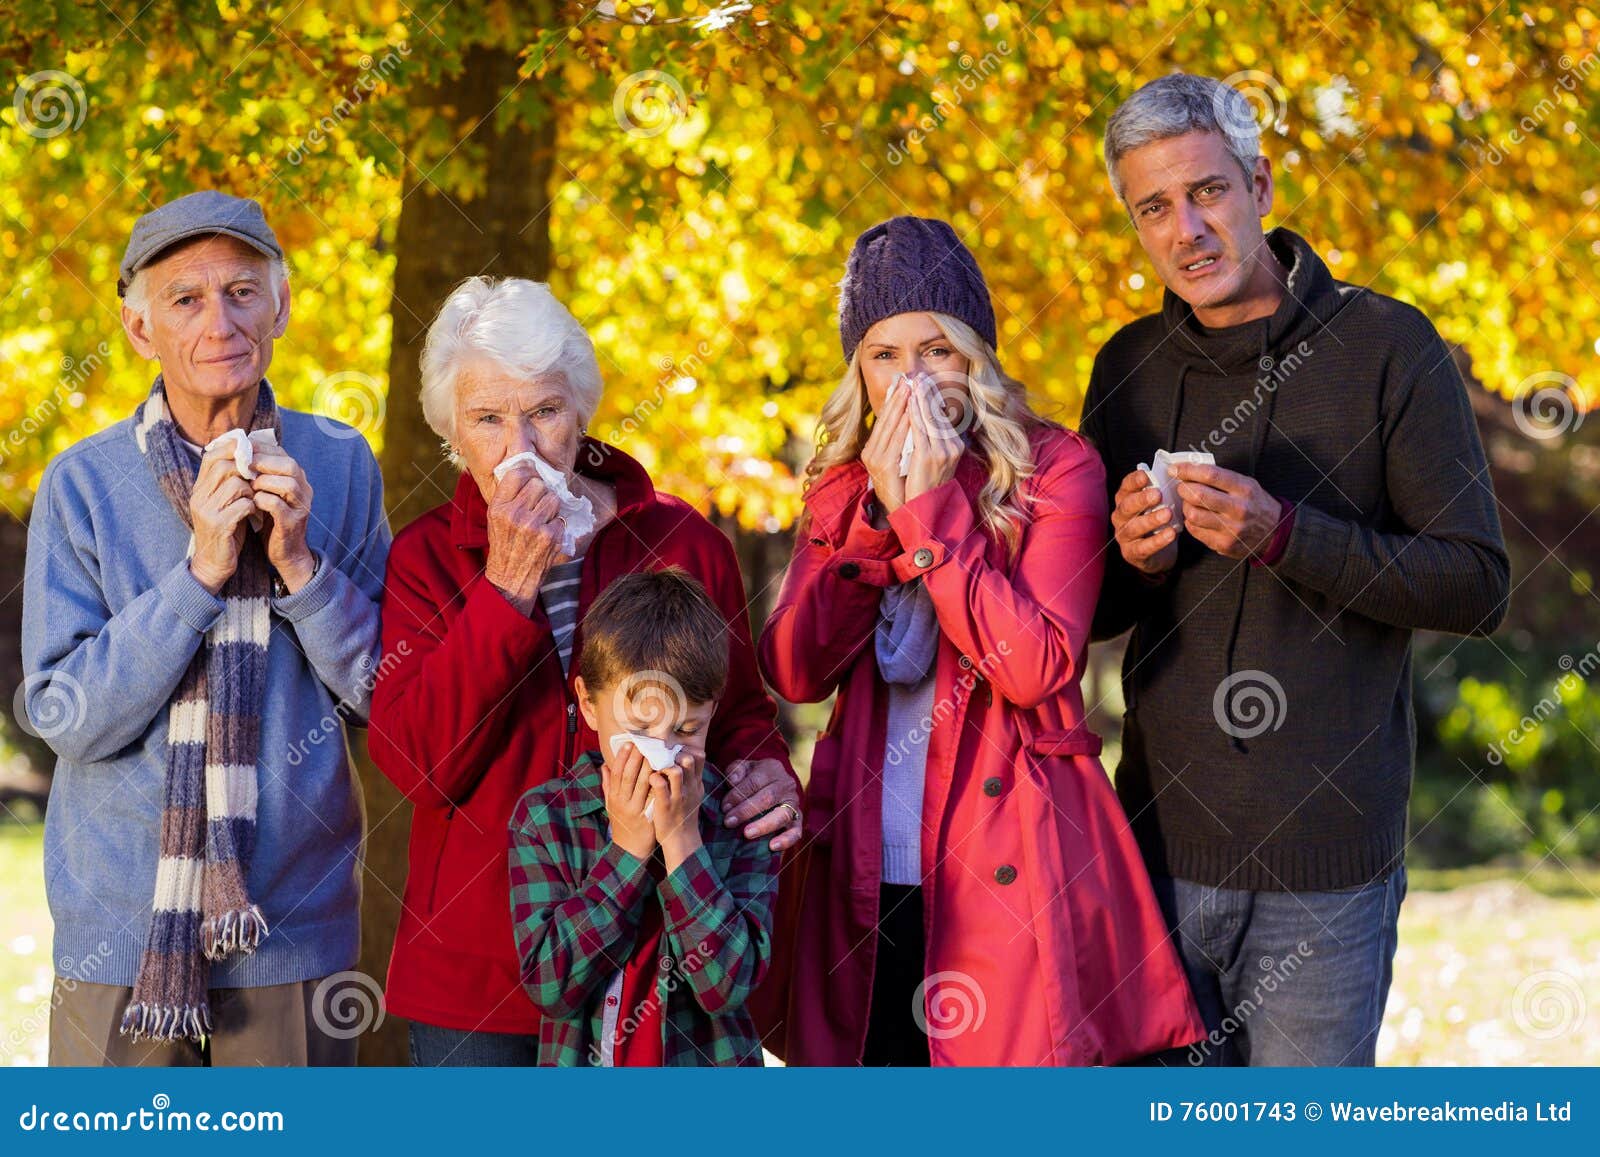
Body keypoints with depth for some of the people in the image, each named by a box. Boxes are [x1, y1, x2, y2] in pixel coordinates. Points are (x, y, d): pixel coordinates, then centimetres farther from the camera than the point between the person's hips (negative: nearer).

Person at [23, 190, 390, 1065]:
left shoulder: (339, 466, 1)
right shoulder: (83, 484, -6)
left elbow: (387, 697, 1)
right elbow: (66, 717, -12)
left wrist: (300, 564, -14)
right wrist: (201, 570, -19)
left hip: (298, 919, 2)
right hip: (121, 921, -2)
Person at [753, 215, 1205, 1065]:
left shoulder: (1051, 469, -2)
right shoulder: (842, 483, 12)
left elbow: (1035, 667, -15)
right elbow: (793, 672, -1)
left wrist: (931, 509, -14)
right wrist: (877, 512, -9)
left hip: (1006, 866, -4)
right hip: (864, 870, 4)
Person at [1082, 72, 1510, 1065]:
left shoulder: (1388, 348, -5)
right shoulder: (1129, 368, 8)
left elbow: (1477, 584, -9)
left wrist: (1281, 535, -20)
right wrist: (1133, 561, -9)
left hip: (1327, 854, -3)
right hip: (1161, 836, 4)